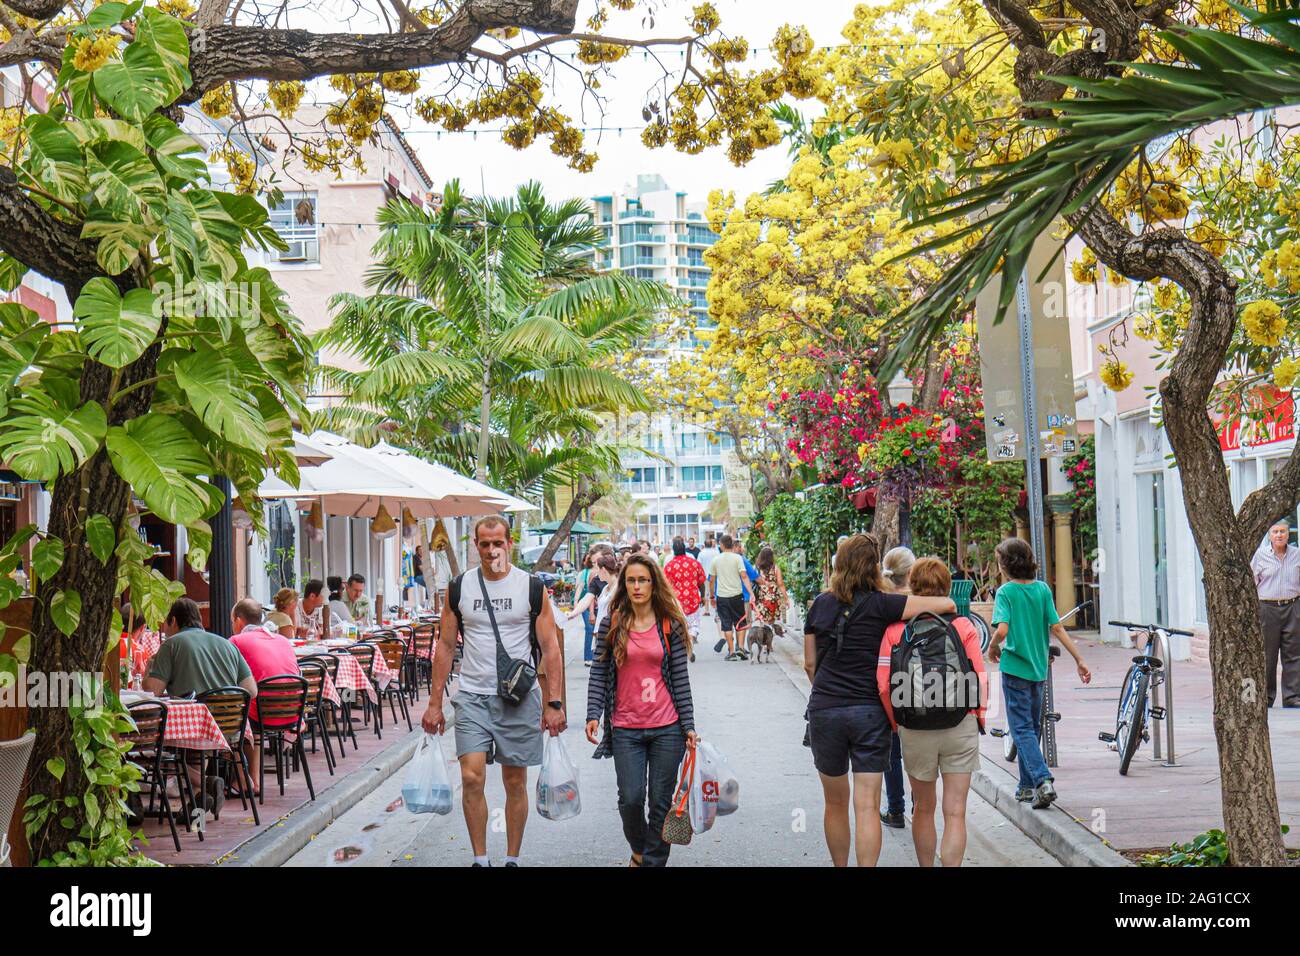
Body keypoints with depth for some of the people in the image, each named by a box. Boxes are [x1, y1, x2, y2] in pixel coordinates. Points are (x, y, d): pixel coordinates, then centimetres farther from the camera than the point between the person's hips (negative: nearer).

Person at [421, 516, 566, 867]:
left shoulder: (531, 587, -1)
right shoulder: (459, 587, 4)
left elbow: (550, 647, 0)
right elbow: (445, 645, 8)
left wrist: (554, 703, -7)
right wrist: (435, 702, 5)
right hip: (472, 696, 1)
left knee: (515, 782, 7)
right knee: (472, 778, -11)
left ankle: (512, 859, 20)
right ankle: (480, 860, 2)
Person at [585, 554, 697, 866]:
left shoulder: (671, 625, 3)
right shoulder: (612, 623, 3)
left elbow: (681, 678, 3)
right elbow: (599, 673, 3)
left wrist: (689, 726, -1)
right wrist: (593, 715, -7)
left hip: (667, 729, 0)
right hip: (626, 728, 0)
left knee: (660, 802, 4)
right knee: (631, 798, -4)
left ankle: (653, 861, 18)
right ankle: (638, 850, 25)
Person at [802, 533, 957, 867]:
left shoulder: (821, 604, 6)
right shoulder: (880, 604, -5)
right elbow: (947, 604, -8)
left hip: (824, 711, 3)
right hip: (869, 711, -3)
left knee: (835, 803, 16)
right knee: (867, 806, -1)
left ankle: (840, 865, 26)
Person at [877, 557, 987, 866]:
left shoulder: (895, 629, -4)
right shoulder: (964, 627, -5)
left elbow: (883, 686, -8)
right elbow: (981, 681, -6)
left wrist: (896, 723, 7)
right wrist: (979, 718, 10)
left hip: (915, 731, 1)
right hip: (961, 726, -1)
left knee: (923, 808, 18)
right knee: (955, 812, 3)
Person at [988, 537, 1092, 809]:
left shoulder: (1005, 592, -10)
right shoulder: (1043, 588, 3)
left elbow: (1002, 630, -22)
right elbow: (1056, 628, -2)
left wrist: (993, 647, -2)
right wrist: (1079, 659, 0)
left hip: (1014, 667, -5)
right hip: (1039, 667, 5)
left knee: (1022, 728, -2)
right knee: (1031, 726, 17)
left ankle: (1043, 780, -19)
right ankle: (1027, 786, 22)